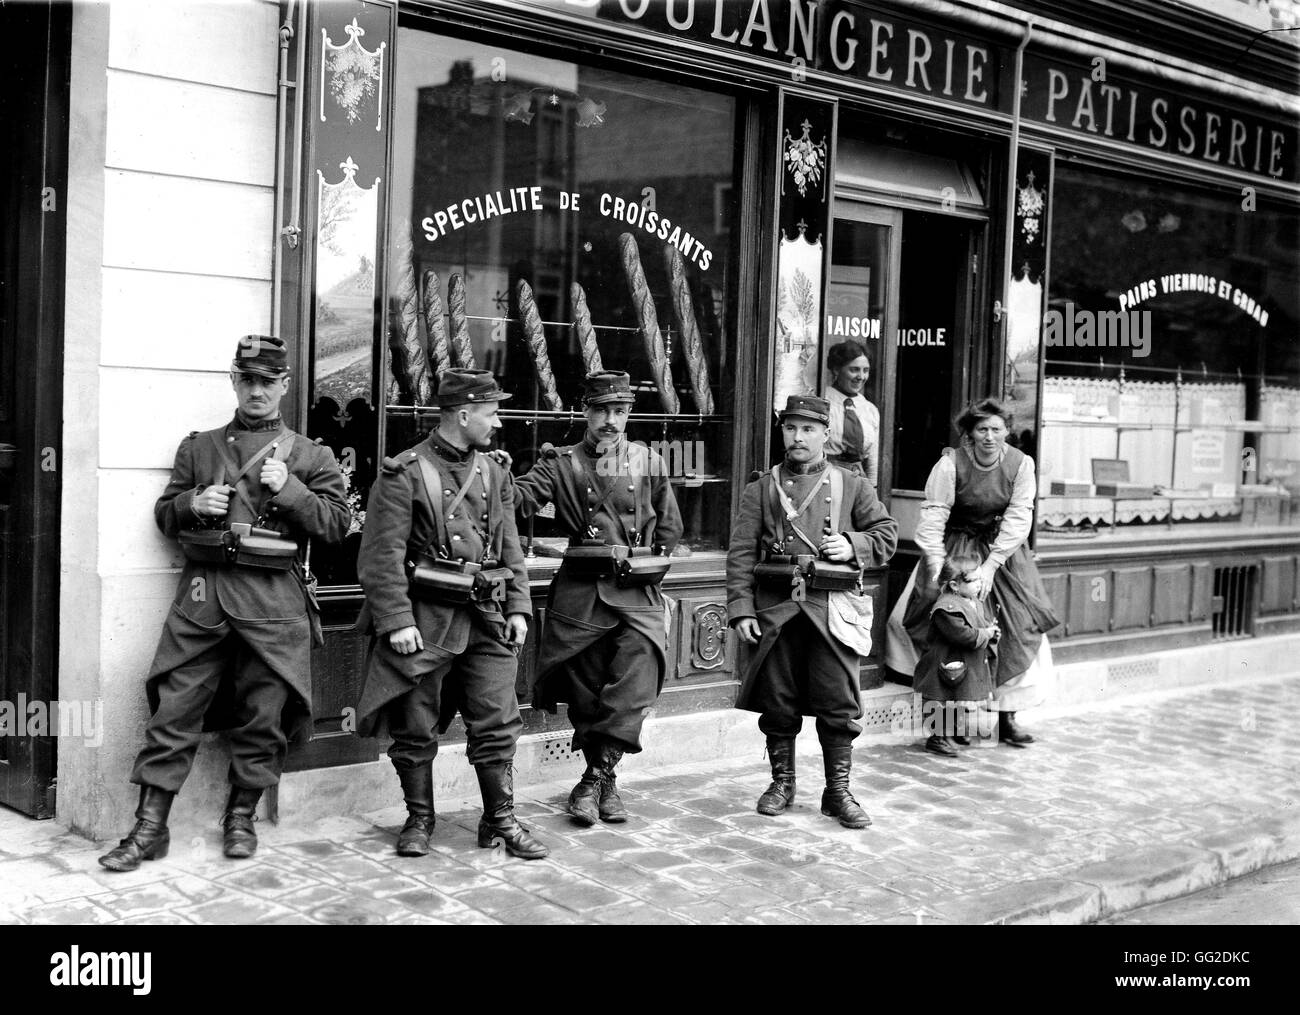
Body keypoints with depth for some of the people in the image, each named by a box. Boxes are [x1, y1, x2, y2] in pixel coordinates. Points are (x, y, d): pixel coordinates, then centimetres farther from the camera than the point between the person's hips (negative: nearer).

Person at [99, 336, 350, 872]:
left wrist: (289, 489, -10)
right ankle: (150, 828, 4)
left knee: (263, 717, 4)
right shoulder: (197, 447, 15)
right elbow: (164, 515, 16)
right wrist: (193, 503, -5)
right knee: (173, 712, -2)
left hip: (272, 601, -1)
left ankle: (241, 818, 21)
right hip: (202, 591, 1)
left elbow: (336, 523, 3)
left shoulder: (309, 455, 9)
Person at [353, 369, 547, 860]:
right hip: (423, 619, -4)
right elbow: (383, 556, -10)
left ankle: (501, 820, 15)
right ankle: (419, 820, 21)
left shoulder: (495, 474, 11)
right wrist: (396, 621, -16)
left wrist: (518, 607, 7)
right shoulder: (403, 473, -7)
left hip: (485, 618, 5)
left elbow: (510, 546, 16)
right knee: (416, 729, 5)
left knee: (498, 723, 4)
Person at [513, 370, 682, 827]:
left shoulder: (649, 463, 9)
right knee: (584, 694, 5)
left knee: (633, 690, -14)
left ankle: (594, 779, -7)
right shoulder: (562, 463, 4)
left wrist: (644, 564, 9)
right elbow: (521, 498, -12)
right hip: (579, 593, 0)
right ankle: (605, 783, 20)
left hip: (636, 595, 0)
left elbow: (670, 527, 17)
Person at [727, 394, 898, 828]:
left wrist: (853, 546, -9)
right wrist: (741, 609, -7)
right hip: (775, 610, 1)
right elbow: (741, 553, 3)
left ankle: (839, 792, 11)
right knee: (777, 703, 6)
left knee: (839, 704, -1)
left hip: (833, 610, 0)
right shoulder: (761, 489, 9)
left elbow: (887, 533, 11)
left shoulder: (853, 486, 11)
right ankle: (782, 783, 23)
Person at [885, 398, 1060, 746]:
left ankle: (1007, 718, 7)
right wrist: (939, 571, -24)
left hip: (1002, 551, 3)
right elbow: (932, 519, -17)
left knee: (1019, 627, -5)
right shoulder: (950, 463, -15)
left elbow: (1018, 518, -10)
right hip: (955, 549, -2)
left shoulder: (1020, 464, -8)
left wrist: (991, 566, -17)